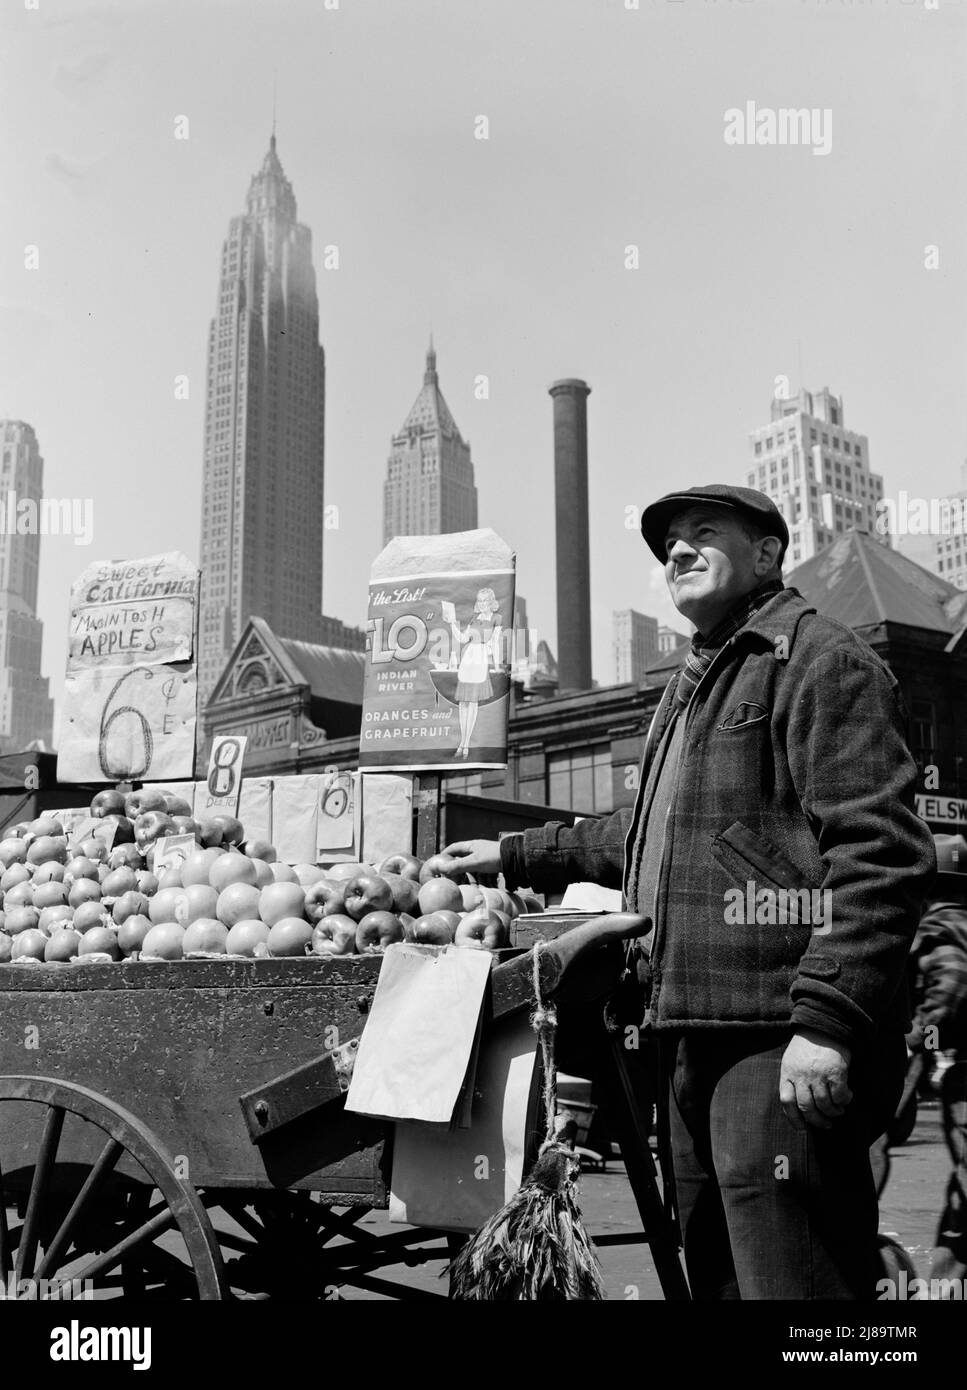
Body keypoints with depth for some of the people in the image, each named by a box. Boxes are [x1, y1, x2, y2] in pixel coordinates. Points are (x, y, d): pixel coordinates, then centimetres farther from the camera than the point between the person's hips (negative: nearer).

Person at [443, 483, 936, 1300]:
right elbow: (646, 835, 36)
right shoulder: (693, 685, 24)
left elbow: (882, 853, -17)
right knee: (716, 1276, 16)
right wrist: (516, 856, 35)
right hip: (698, 1037, 10)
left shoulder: (819, 660, -6)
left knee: (792, 1280, -9)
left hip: (780, 1043, -10)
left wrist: (829, 1018, -23)